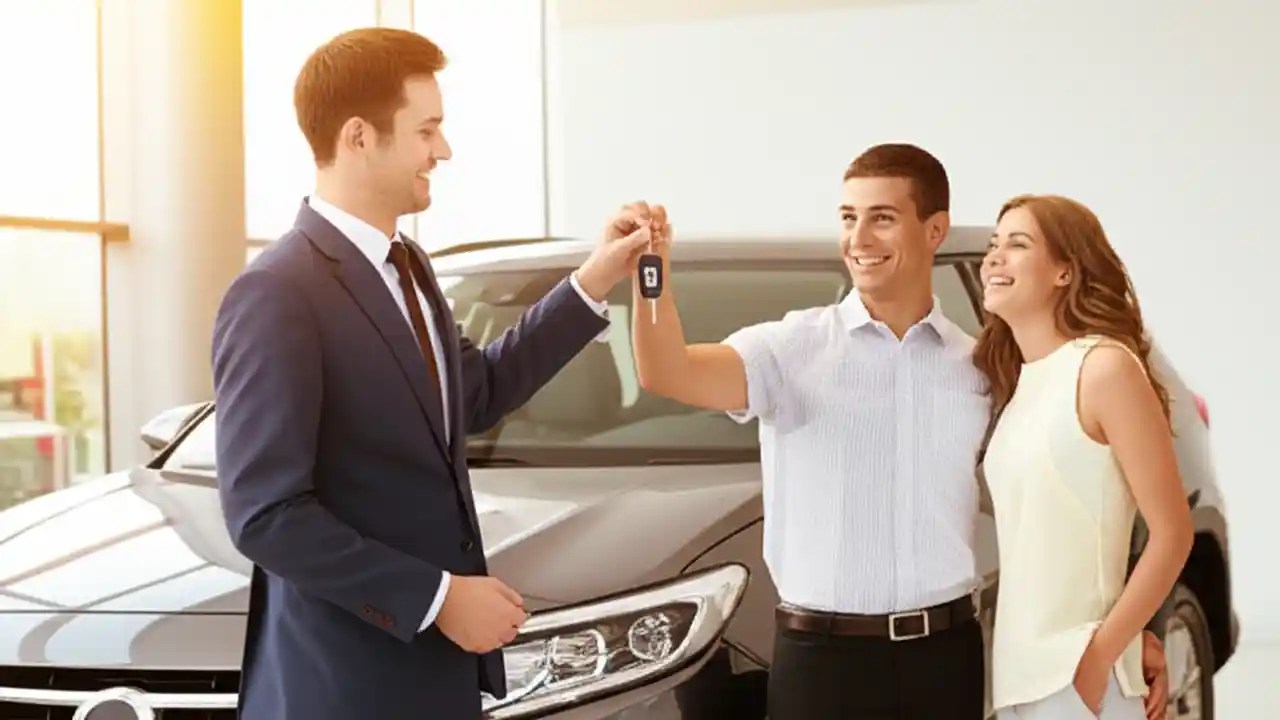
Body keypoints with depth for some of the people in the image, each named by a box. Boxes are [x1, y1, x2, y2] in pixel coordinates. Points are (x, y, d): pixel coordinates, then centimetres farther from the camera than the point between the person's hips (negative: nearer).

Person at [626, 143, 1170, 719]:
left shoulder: (982, 367, 7)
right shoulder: (794, 347, -1)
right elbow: (670, 375, -17)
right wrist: (653, 274, -34)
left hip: (946, 653, 2)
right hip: (821, 655, -2)